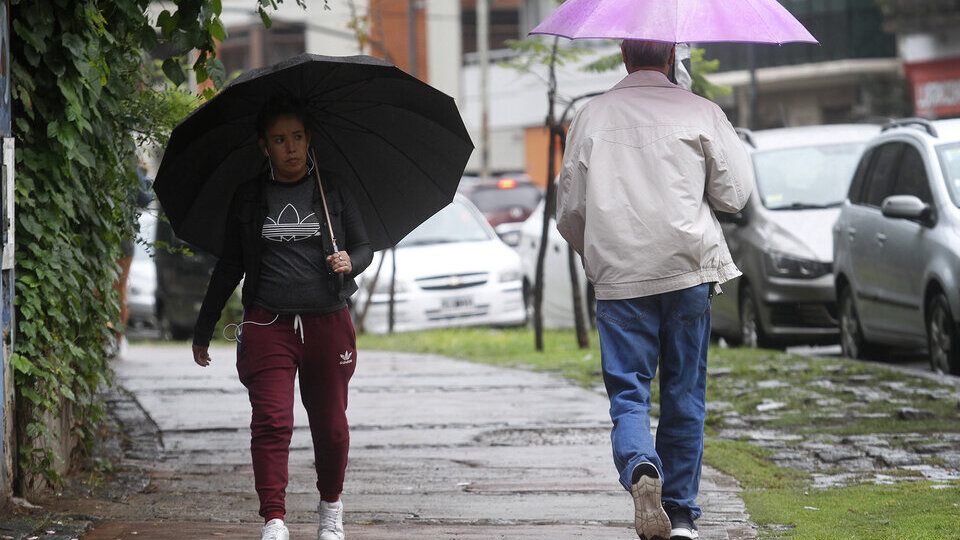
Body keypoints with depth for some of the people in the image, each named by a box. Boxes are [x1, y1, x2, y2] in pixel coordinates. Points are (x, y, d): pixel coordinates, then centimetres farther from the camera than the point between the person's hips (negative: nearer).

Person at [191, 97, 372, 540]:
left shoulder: (333, 191, 8)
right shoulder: (249, 198, 8)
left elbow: (363, 247, 13)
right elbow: (229, 267, 14)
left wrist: (350, 262, -12)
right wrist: (203, 330, 16)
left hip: (328, 322, 1)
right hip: (268, 324, -1)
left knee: (331, 425, 6)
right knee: (271, 421, -13)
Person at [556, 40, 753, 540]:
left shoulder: (592, 116, 6)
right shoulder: (700, 113, 2)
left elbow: (570, 209, 8)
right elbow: (734, 194, 3)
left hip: (618, 275, 0)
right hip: (688, 272, 0)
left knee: (628, 394, 1)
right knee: (684, 396, 9)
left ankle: (641, 468, -28)